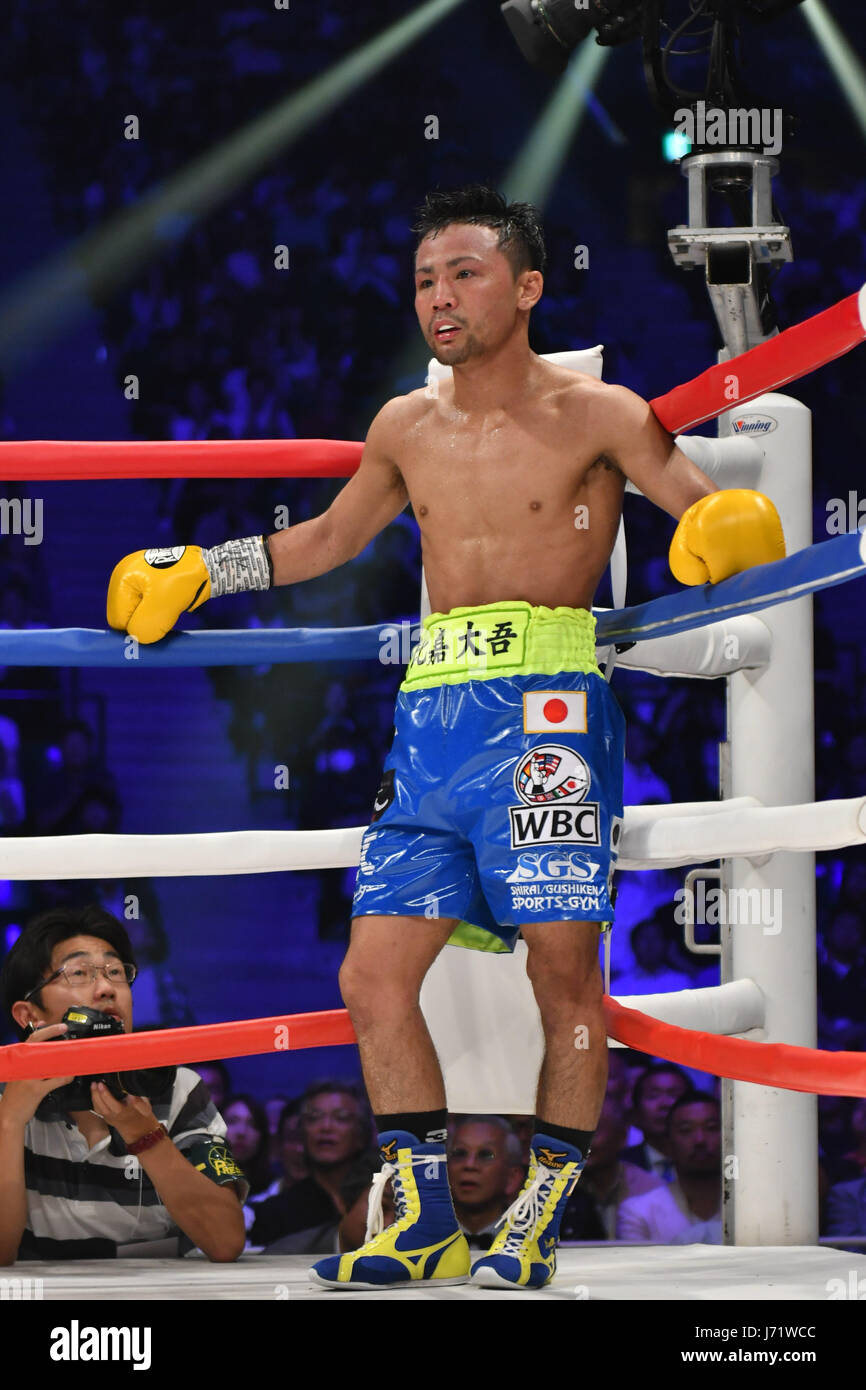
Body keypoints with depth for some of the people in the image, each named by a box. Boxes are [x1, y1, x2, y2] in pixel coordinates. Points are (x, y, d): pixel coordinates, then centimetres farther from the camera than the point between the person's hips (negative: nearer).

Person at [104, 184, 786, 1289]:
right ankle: (424, 1222, 7)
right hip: (431, 715, 6)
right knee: (373, 973, -1)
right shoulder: (408, 428, 16)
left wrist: (734, 534, -27)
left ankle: (536, 1222, 3)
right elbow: (326, 541, 32)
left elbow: (720, 514, -4)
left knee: (564, 969, -7)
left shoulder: (596, 416, 0)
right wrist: (195, 573, 29)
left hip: (547, 707, -5)